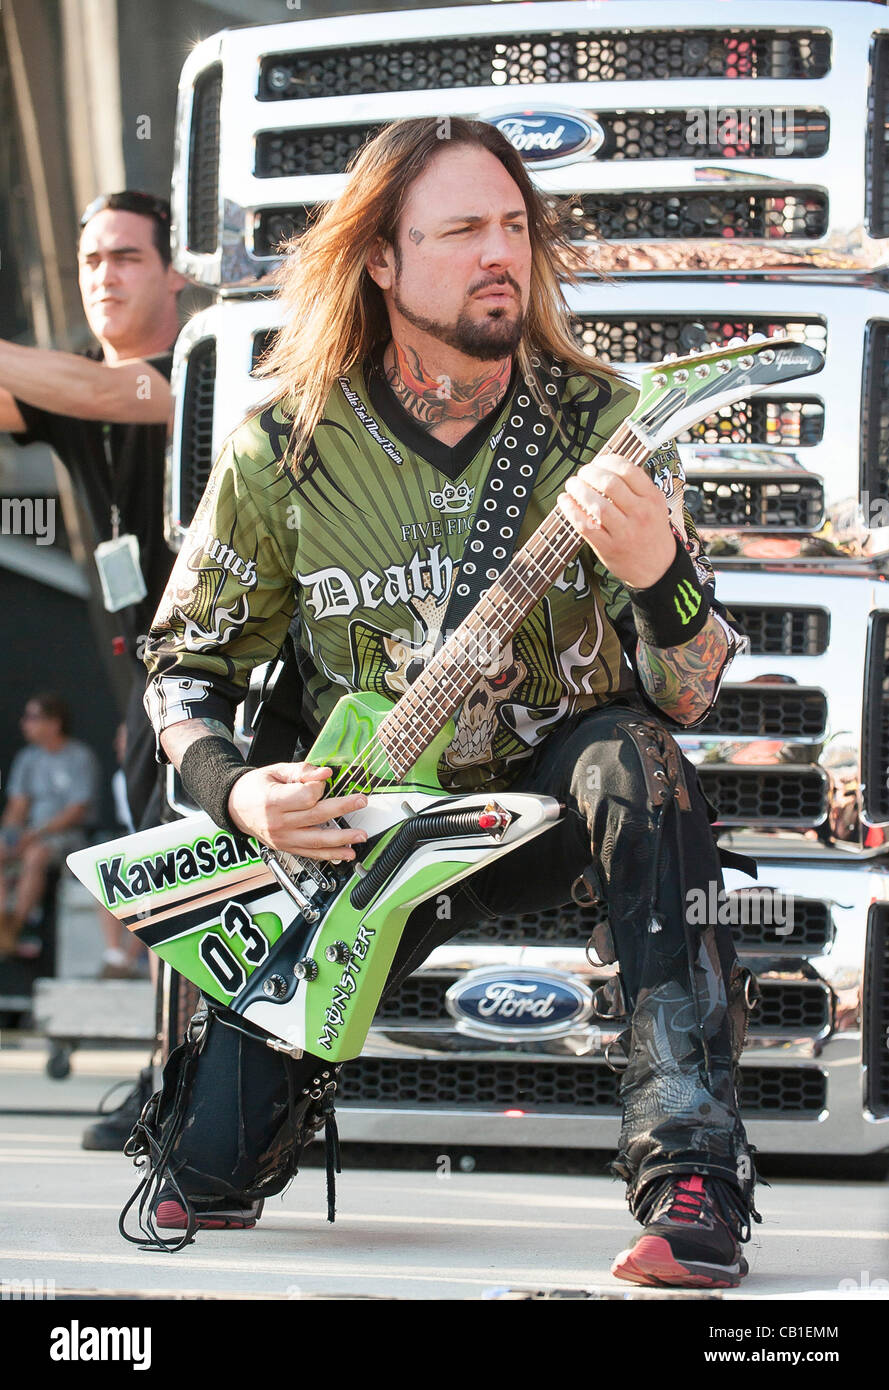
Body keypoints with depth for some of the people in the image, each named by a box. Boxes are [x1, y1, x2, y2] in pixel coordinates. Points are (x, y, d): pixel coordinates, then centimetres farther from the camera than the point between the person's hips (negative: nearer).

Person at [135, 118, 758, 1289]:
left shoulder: (604, 425, -9)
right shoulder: (284, 454, -8)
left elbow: (688, 697, -12)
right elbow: (184, 662, 5)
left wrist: (660, 577, -35)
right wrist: (234, 790, -15)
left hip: (549, 796, 0)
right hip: (362, 825, 1)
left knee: (631, 761, -38)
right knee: (218, 1152, -13)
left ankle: (693, 1188, -39)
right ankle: (204, 1185, 31)